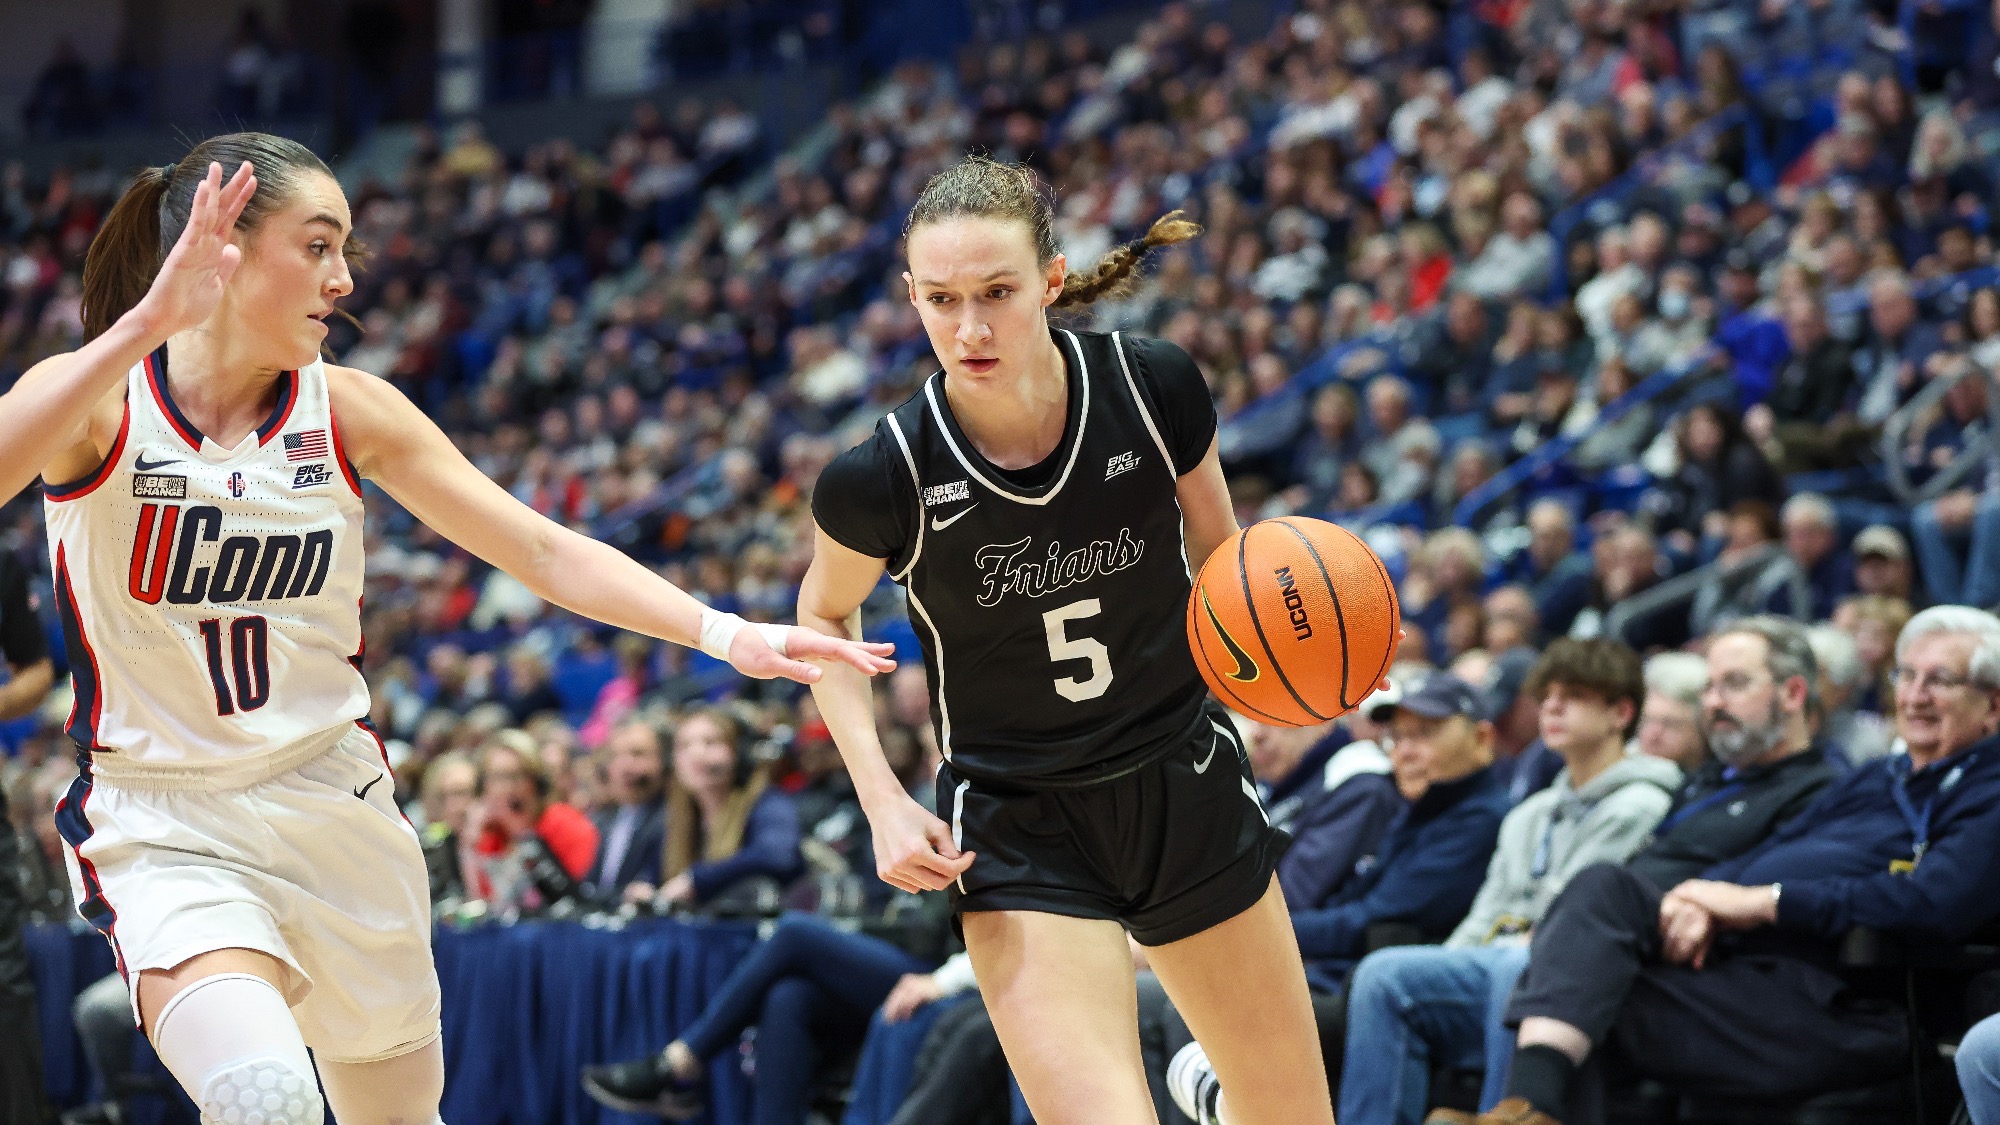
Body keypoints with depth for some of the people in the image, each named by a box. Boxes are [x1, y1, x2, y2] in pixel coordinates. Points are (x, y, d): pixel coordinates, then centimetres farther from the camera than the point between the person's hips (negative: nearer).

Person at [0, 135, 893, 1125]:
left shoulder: (346, 411, 0)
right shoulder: (93, 400, -11)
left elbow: (543, 550, -1)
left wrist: (724, 635, -14)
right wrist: (147, 323, -42)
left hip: (337, 811, 5)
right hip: (162, 830, -5)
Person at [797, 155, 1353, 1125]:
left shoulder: (1155, 388, -15)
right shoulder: (884, 478, -19)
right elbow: (824, 614, 2)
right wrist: (883, 801, -9)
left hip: (1189, 791, 3)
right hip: (1017, 833, -3)